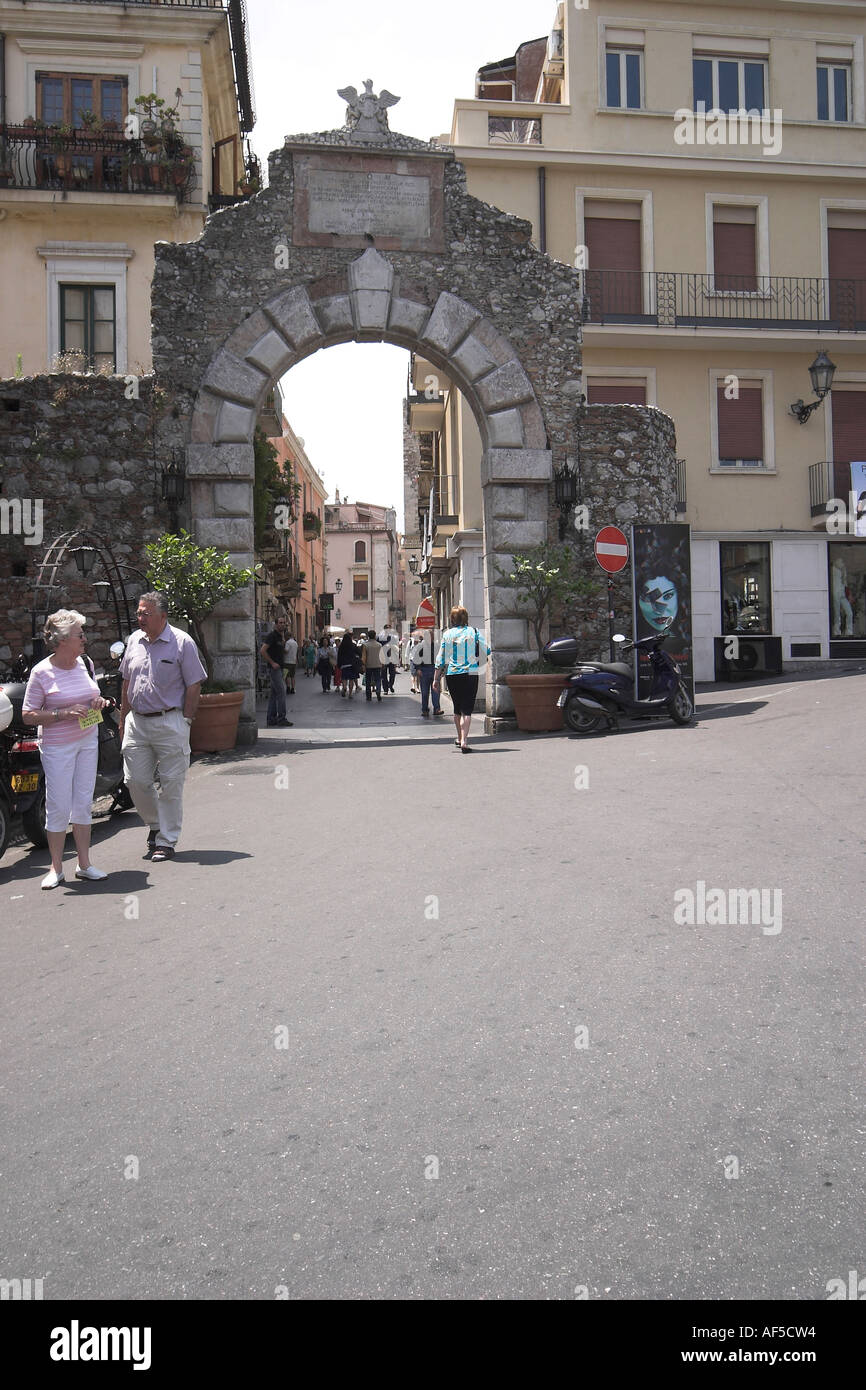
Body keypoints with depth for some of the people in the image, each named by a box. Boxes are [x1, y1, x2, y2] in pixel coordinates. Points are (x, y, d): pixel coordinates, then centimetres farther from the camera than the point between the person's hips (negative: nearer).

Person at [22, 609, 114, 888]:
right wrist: (63, 713, -21)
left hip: (88, 741, 5)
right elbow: (27, 715, -10)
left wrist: (99, 702, -1)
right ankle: (56, 868, 12)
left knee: (83, 804, 9)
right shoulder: (41, 672, -11)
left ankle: (84, 864, 18)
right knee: (58, 807, -2)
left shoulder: (84, 664, 7)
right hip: (57, 747, -5)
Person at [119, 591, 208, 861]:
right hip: (136, 722, 5)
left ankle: (166, 841, 11)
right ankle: (155, 824, 30)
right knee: (136, 781, 5)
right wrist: (124, 719, 14)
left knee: (170, 785, 0)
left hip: (169, 723, -5)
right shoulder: (134, 640, 11)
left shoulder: (182, 642, -6)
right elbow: (127, 684, 18)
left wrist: (185, 722, -9)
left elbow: (193, 686, -5)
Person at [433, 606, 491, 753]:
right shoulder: (474, 632, -2)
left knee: (457, 708, 18)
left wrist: (437, 679, 7)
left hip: (452, 674, 2)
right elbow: (487, 651, 2)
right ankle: (464, 741, -15)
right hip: (470, 674, -2)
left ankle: (460, 738, 33)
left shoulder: (447, 634, 1)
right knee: (467, 709, -2)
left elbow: (440, 658, 2)